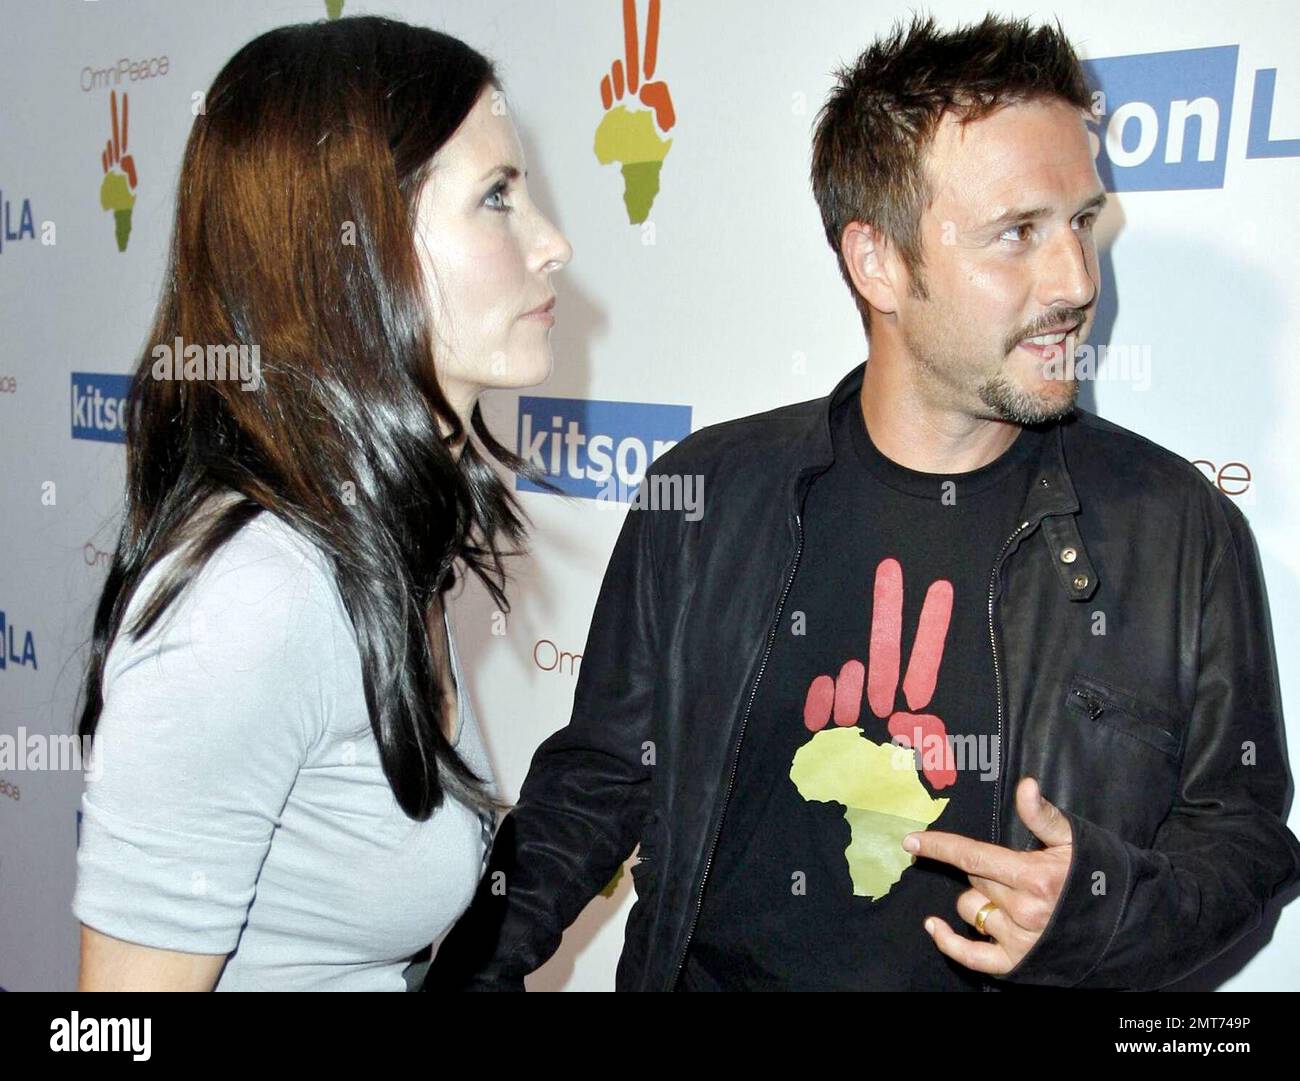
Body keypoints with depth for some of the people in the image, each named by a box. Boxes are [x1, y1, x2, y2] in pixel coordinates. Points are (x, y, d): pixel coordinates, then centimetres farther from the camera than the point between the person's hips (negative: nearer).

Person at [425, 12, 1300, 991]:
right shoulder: (710, 496, -2)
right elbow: (606, 772, 7)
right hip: (711, 969, 1)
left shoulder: (1181, 530, -4)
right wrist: (479, 965, -1)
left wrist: (1094, 908, -13)